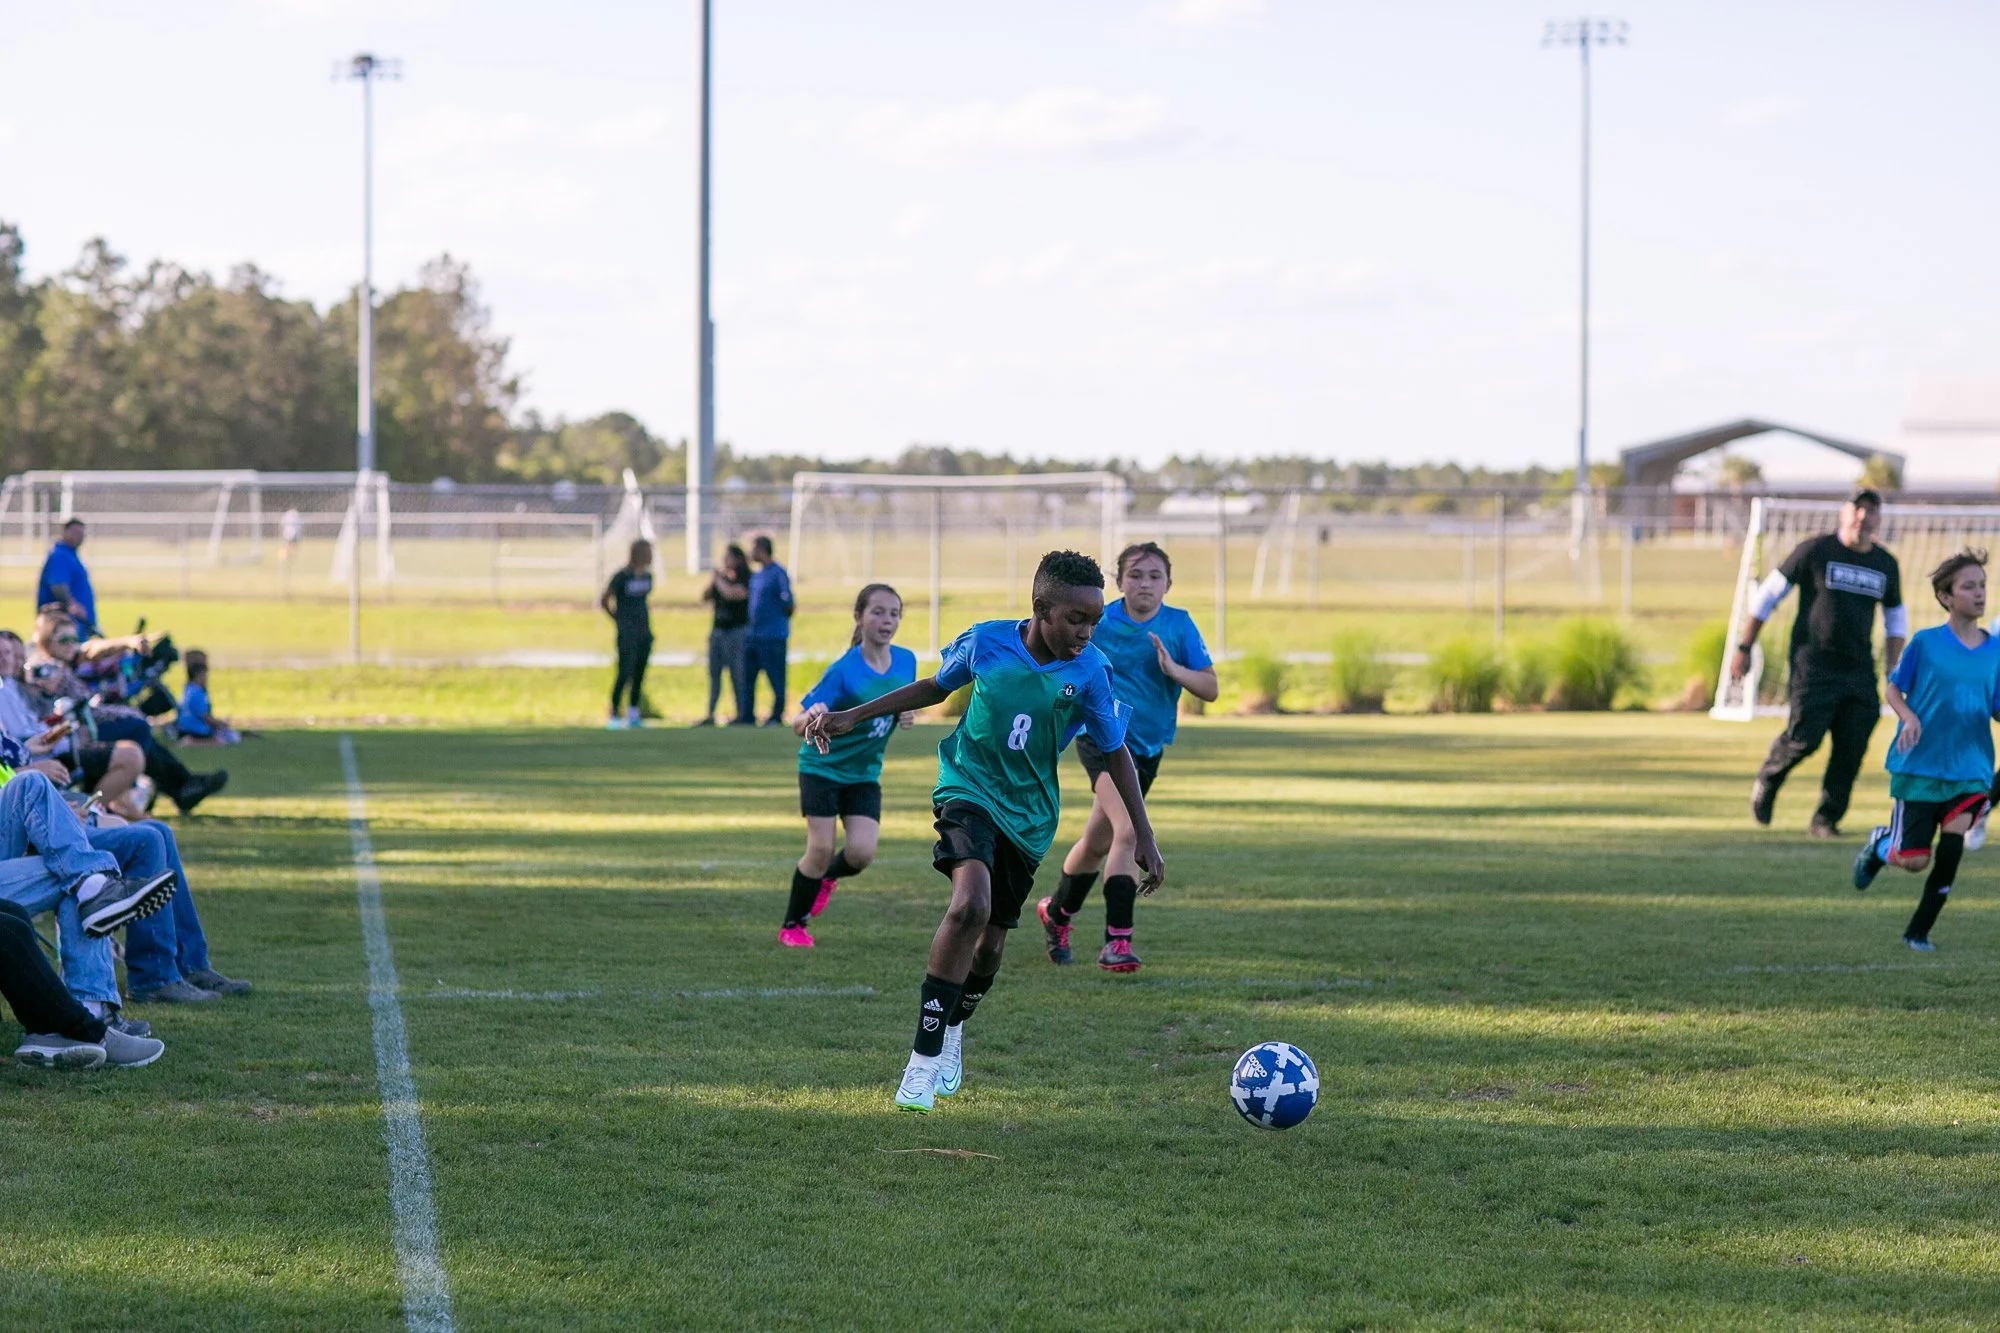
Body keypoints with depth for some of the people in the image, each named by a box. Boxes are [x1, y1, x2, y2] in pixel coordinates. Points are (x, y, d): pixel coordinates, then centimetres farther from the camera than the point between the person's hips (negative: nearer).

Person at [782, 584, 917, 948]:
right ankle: (792, 925, 12)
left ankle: (828, 877, 25)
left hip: (864, 774, 4)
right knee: (821, 849, -9)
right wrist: (811, 717, -49)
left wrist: (907, 715, -11)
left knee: (862, 852, -11)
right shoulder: (844, 670, -23)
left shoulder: (906, 661, -7)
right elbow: (798, 725, -25)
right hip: (822, 767, -4)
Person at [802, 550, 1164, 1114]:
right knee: (971, 903, -28)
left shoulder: (1090, 672, -13)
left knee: (990, 942, 8)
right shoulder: (986, 642, -13)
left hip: (1029, 815, 3)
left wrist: (1143, 836, 0)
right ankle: (924, 1058, -22)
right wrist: (852, 717, 6)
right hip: (969, 790, -2)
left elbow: (1115, 752, 0)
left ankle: (952, 1028, 42)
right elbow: (936, 688, 7)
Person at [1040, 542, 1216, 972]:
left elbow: (1210, 689, -6)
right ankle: (1117, 940, -23)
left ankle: (1056, 912, 40)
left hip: (1148, 749, 4)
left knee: (1098, 842, 17)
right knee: (1127, 831, -24)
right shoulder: (1097, 622, -6)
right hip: (1103, 738, -4)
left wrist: (1174, 670, -22)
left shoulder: (1178, 625, -2)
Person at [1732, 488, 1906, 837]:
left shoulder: (1885, 565, 10)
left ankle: (1826, 819, 11)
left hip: (1860, 670, 4)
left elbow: (1896, 616, 25)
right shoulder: (1816, 550, -3)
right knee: (1804, 737, -15)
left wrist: (1894, 669, 14)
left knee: (1851, 750, -4)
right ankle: (1767, 782, 15)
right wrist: (1744, 648, 1)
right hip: (1814, 664, -4)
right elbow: (1768, 594, 2)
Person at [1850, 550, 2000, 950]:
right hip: (1920, 764, -2)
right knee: (1914, 861, -1)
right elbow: (1894, 690, 2)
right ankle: (1881, 842, 37)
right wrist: (1909, 717, -17)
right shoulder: (1925, 643, -7)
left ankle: (1919, 930, -3)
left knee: (1954, 834, -19)